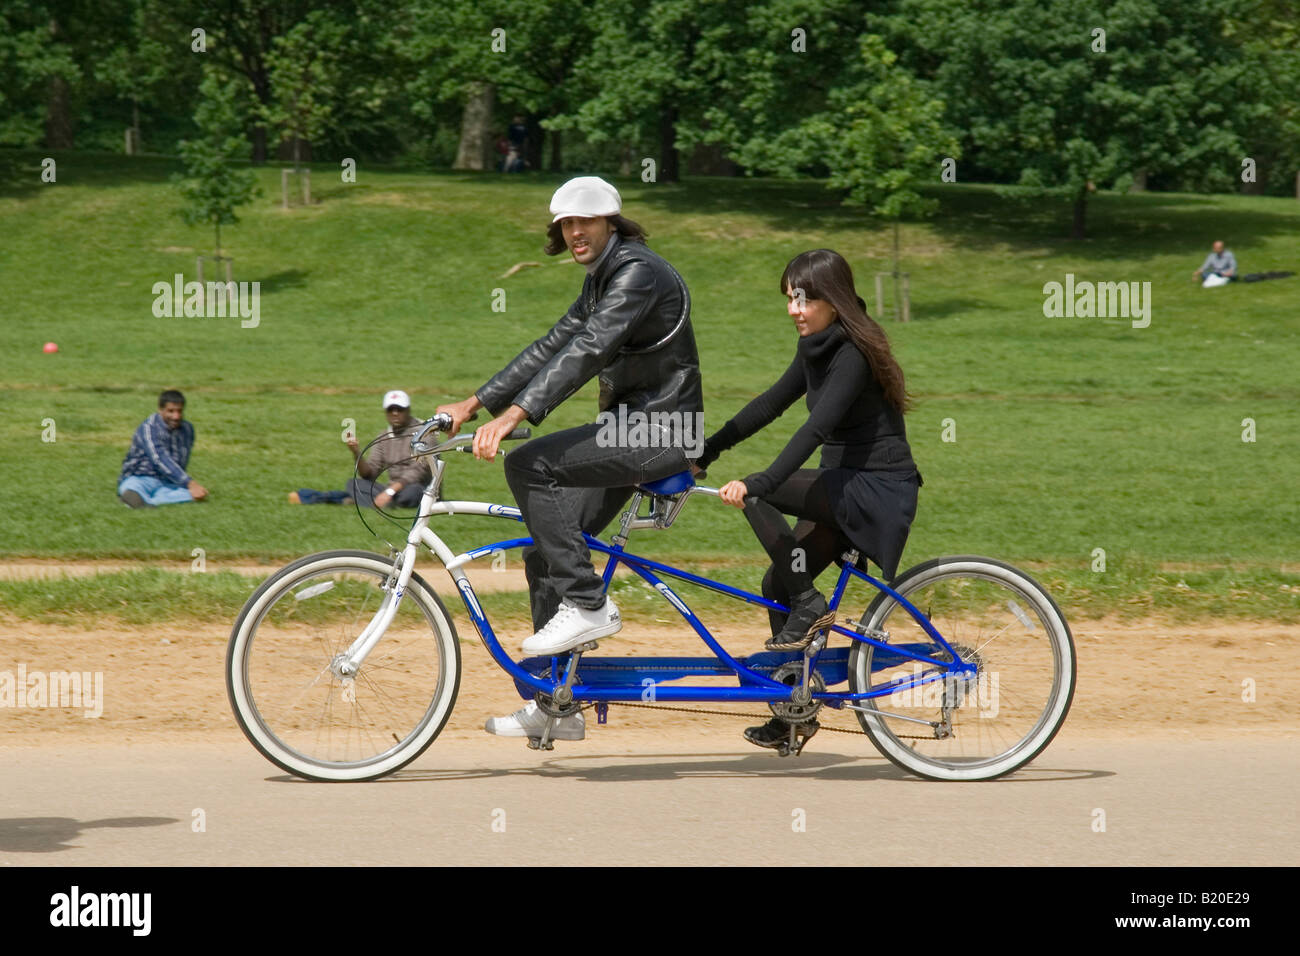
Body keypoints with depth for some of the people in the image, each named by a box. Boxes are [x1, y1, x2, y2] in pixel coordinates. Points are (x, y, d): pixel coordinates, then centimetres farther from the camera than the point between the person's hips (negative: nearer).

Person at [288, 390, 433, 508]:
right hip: (391, 490, 5)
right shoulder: (383, 438, 13)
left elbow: (417, 471, -18)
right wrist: (356, 454, -14)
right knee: (354, 483, -11)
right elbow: (369, 473, 6)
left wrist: (390, 491, -29)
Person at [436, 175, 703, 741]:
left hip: (659, 432, -10)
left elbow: (586, 352, -29)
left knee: (528, 464, -24)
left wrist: (514, 415, -37)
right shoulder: (600, 280, 15)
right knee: (544, 554, 6)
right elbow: (552, 347, 17)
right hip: (631, 428, 10)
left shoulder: (638, 274, -17)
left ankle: (588, 604, -18)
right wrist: (475, 403, 10)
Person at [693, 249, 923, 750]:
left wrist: (758, 483, -39)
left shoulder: (854, 354, -19)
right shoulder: (816, 348, 10)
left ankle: (808, 605, -12)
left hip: (878, 490, -9)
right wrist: (705, 451, 13)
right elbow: (771, 403, 17)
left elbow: (817, 427, -30)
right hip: (846, 488, 9)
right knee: (777, 585, 7)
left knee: (758, 495, -22)